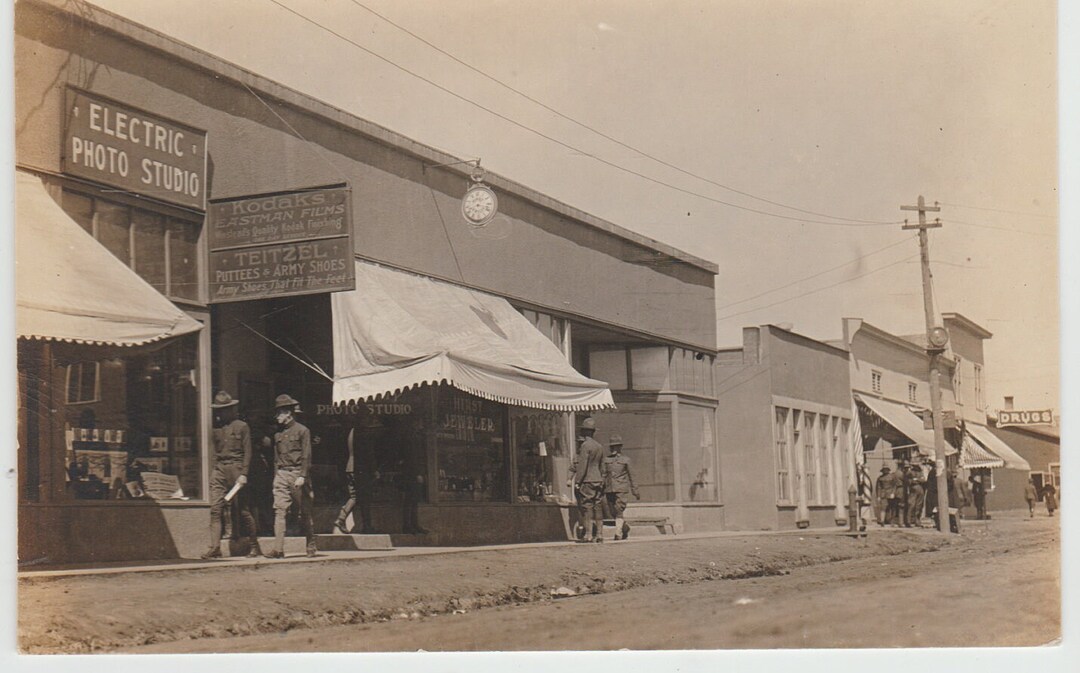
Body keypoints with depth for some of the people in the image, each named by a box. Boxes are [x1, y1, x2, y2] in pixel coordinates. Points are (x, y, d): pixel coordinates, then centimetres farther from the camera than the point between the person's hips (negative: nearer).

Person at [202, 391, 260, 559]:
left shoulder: (241, 427, 2)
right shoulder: (217, 428, 14)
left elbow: (247, 452, -1)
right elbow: (215, 451, 18)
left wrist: (243, 474, -10)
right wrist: (214, 468, 6)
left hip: (235, 469, -4)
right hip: (219, 470, 4)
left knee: (242, 510, 3)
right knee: (215, 508, -10)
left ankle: (254, 546, 15)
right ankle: (215, 547, -13)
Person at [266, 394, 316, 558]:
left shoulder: (302, 430, -2)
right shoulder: (278, 434, 14)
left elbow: (306, 455, -8)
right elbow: (276, 457, 18)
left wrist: (302, 476, -17)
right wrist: (276, 476, 10)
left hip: (297, 473, -4)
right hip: (281, 475, 4)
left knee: (305, 513, 5)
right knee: (279, 511, -9)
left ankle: (311, 546, 17)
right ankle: (278, 549, -14)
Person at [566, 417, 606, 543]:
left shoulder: (585, 445, -10)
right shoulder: (599, 446, 14)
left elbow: (582, 465, -14)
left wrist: (577, 482, -12)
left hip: (587, 481, -7)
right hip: (599, 480, 7)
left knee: (587, 508, -5)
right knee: (598, 508, 8)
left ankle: (588, 535, -7)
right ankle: (599, 534, 8)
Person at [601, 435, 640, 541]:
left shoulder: (625, 460, 6)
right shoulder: (605, 460, 10)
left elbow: (631, 476, 11)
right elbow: (602, 475, 8)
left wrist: (635, 492, 12)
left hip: (621, 489, -3)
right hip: (609, 489, 3)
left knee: (619, 511, -11)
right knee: (613, 512, 8)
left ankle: (618, 534, -10)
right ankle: (625, 527, 30)